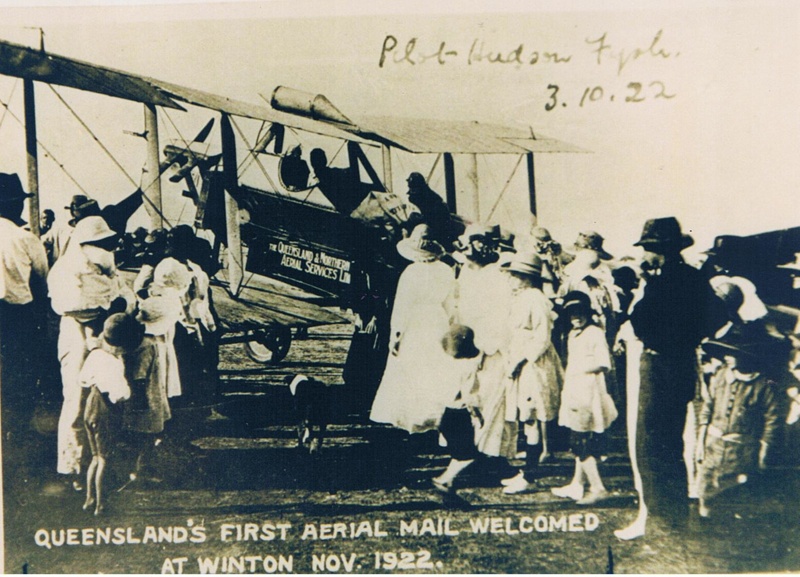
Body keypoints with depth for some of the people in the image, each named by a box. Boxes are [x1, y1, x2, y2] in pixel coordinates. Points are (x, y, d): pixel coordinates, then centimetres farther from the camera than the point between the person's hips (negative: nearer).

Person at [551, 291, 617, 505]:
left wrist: (578, 370, -11)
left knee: (583, 444, -7)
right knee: (580, 442, 14)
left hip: (589, 393, -9)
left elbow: (603, 364, -19)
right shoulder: (573, 334, 15)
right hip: (575, 393, 9)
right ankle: (577, 485, 22)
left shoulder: (595, 333, -12)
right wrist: (567, 383, 11)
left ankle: (597, 488, 0)